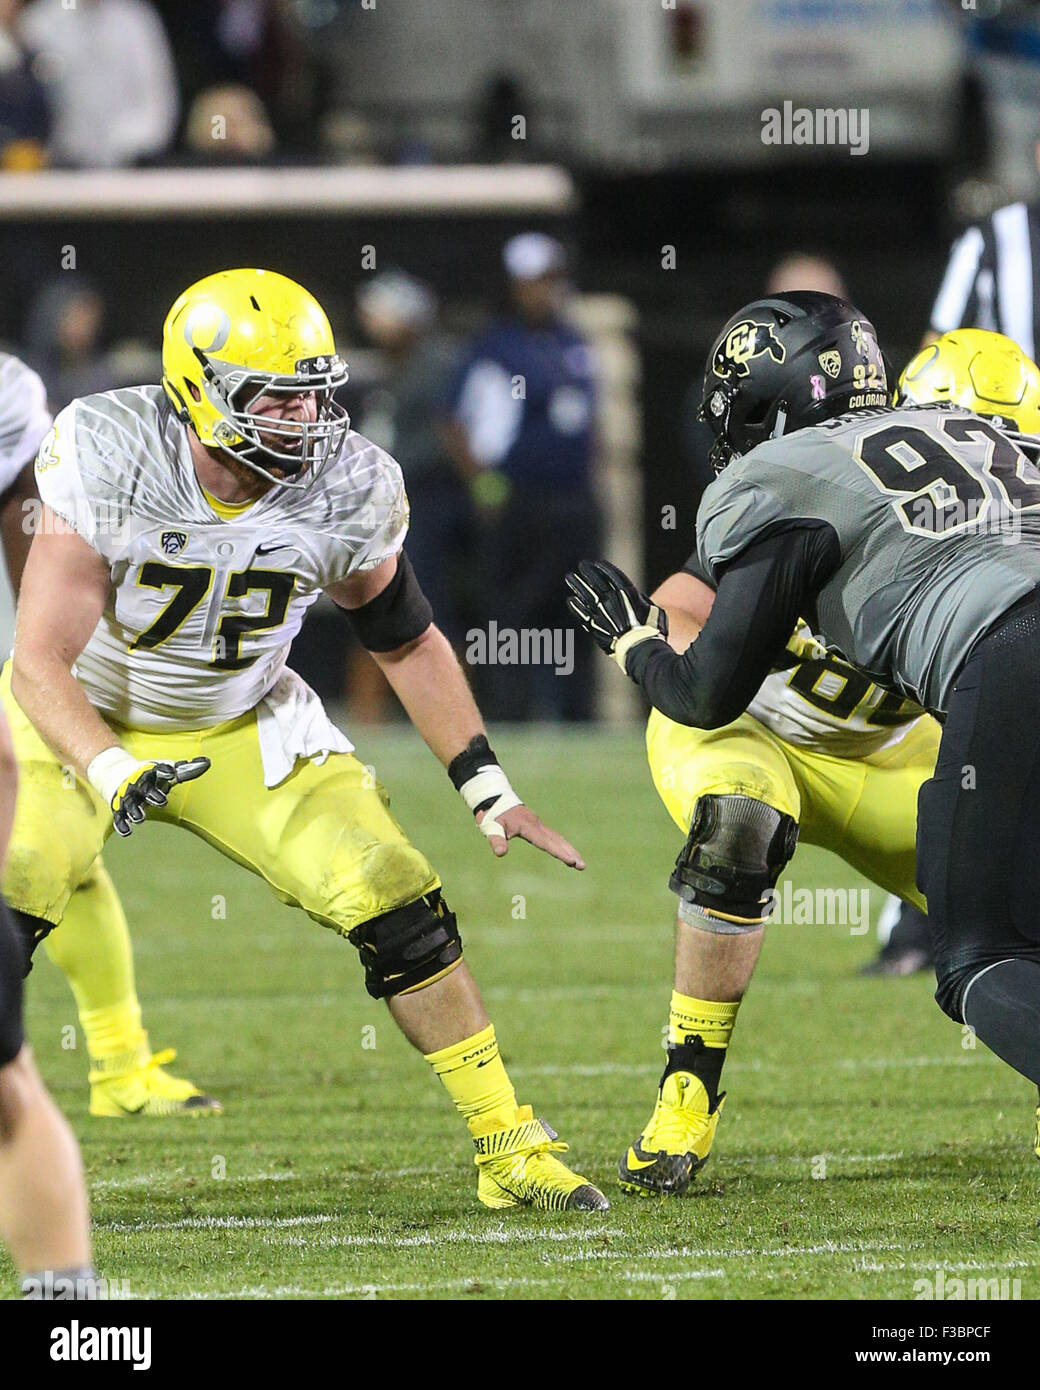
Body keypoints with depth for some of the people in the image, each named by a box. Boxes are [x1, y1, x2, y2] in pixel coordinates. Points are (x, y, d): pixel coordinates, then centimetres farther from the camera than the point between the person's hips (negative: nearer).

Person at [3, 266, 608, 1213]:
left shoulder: (350, 488, -18)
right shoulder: (106, 457, -29)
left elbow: (408, 643, 0)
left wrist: (488, 789, -4)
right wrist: (108, 775, -46)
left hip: (243, 731, 3)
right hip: (85, 723, -2)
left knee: (400, 914, -8)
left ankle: (509, 1152, 6)